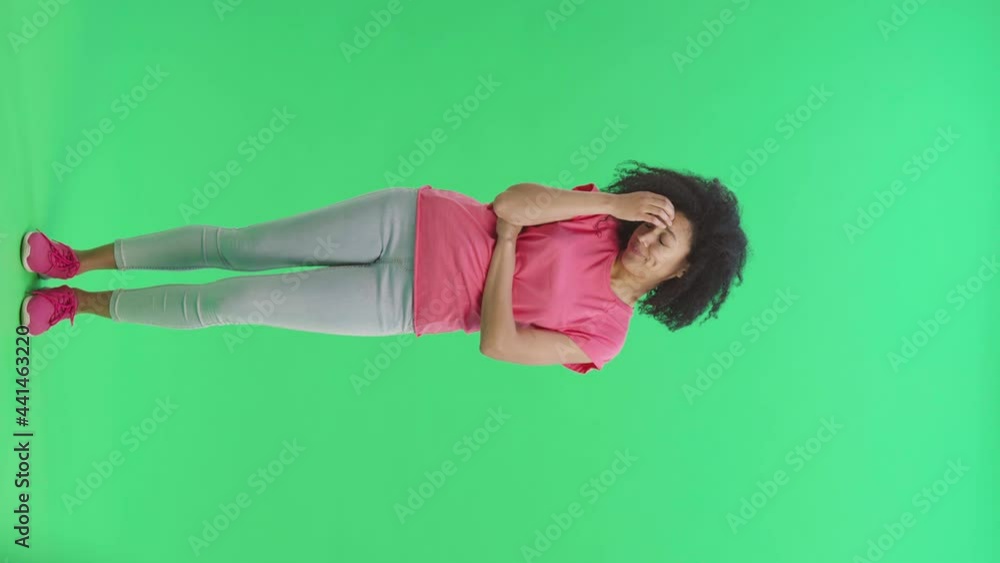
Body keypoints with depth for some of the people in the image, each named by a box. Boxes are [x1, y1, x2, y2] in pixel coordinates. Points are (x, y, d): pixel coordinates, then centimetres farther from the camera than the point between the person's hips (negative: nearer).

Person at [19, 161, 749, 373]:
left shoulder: (603, 332, -4)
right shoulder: (600, 211, 4)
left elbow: (498, 344, -12)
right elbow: (509, 200, -8)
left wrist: (505, 245, -12)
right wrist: (612, 200, -14)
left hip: (405, 306, -2)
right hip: (415, 220, 2)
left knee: (236, 302, -5)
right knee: (235, 246, -2)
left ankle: (82, 303, 18)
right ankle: (76, 262, 18)